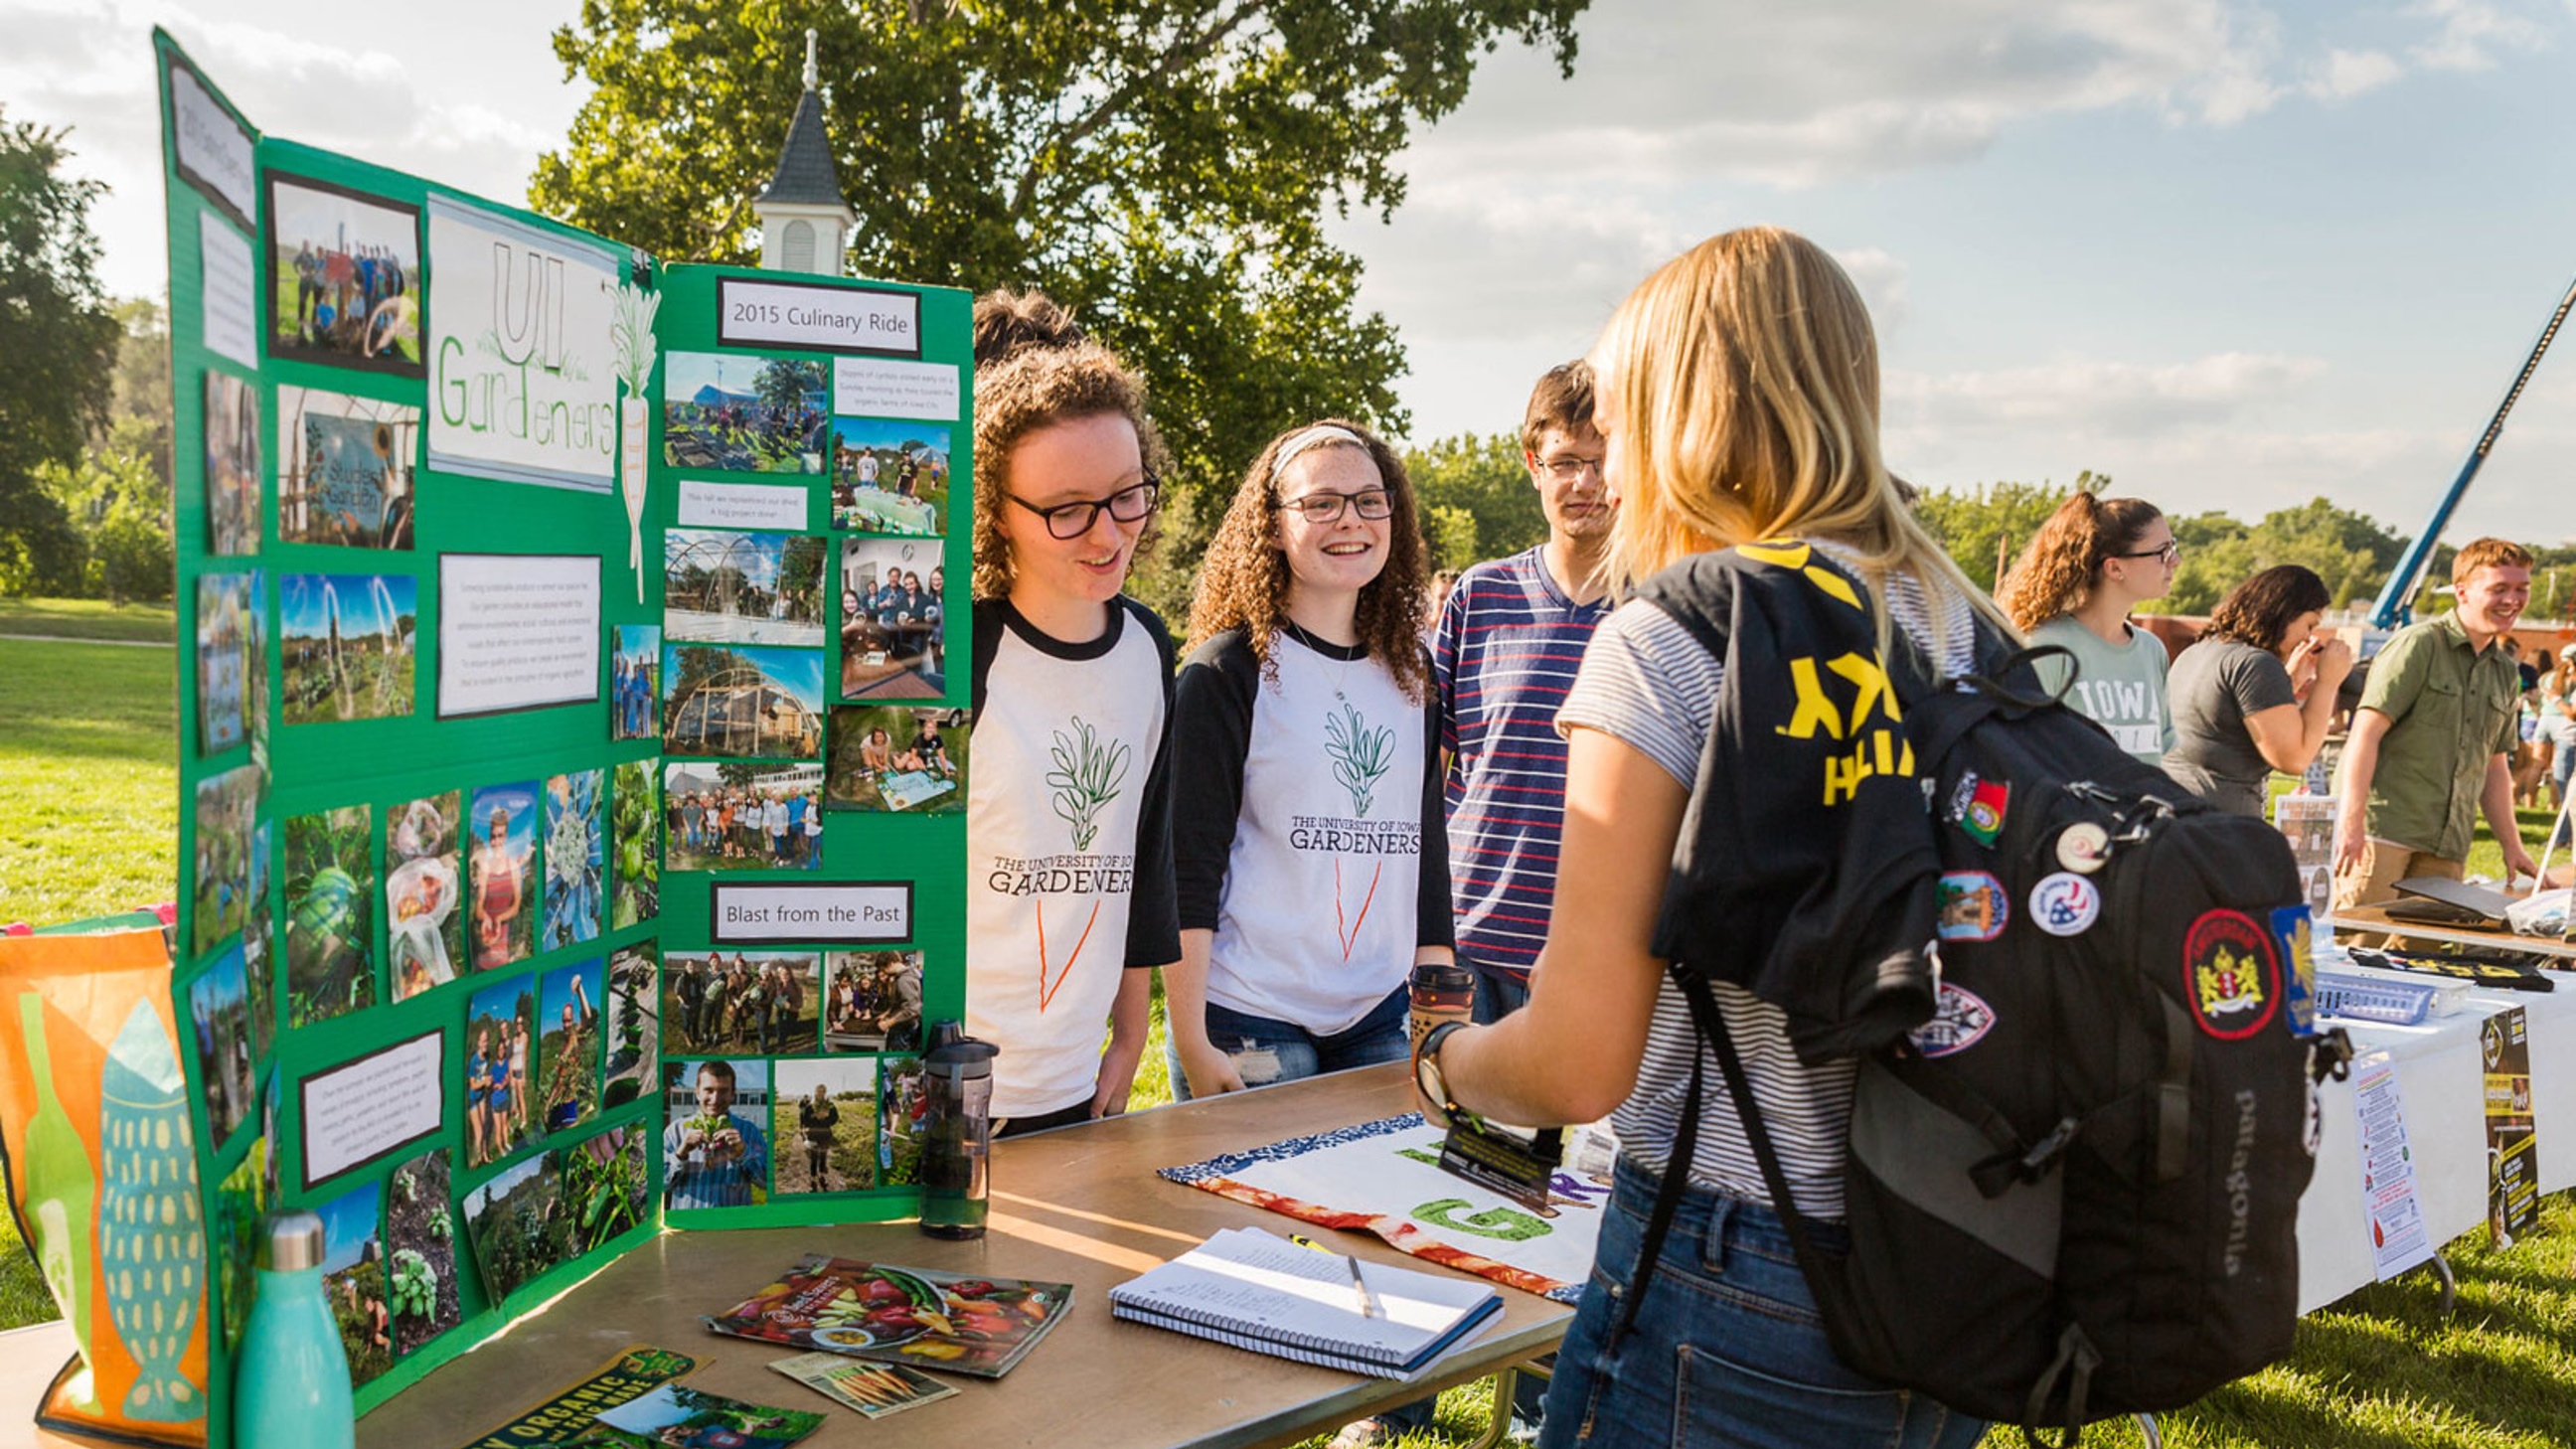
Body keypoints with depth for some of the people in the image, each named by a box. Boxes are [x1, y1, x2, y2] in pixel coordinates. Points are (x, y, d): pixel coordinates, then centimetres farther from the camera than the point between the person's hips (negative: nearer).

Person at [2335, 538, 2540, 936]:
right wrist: (2351, 823, -20)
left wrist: (2512, 845, 20)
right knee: (2358, 945, -9)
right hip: (2385, 828, -7)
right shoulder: (2420, 644, -4)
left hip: (2447, 847, 7)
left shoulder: (2506, 674, 19)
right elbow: (2366, 731, -12)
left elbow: (2495, 766, 26)